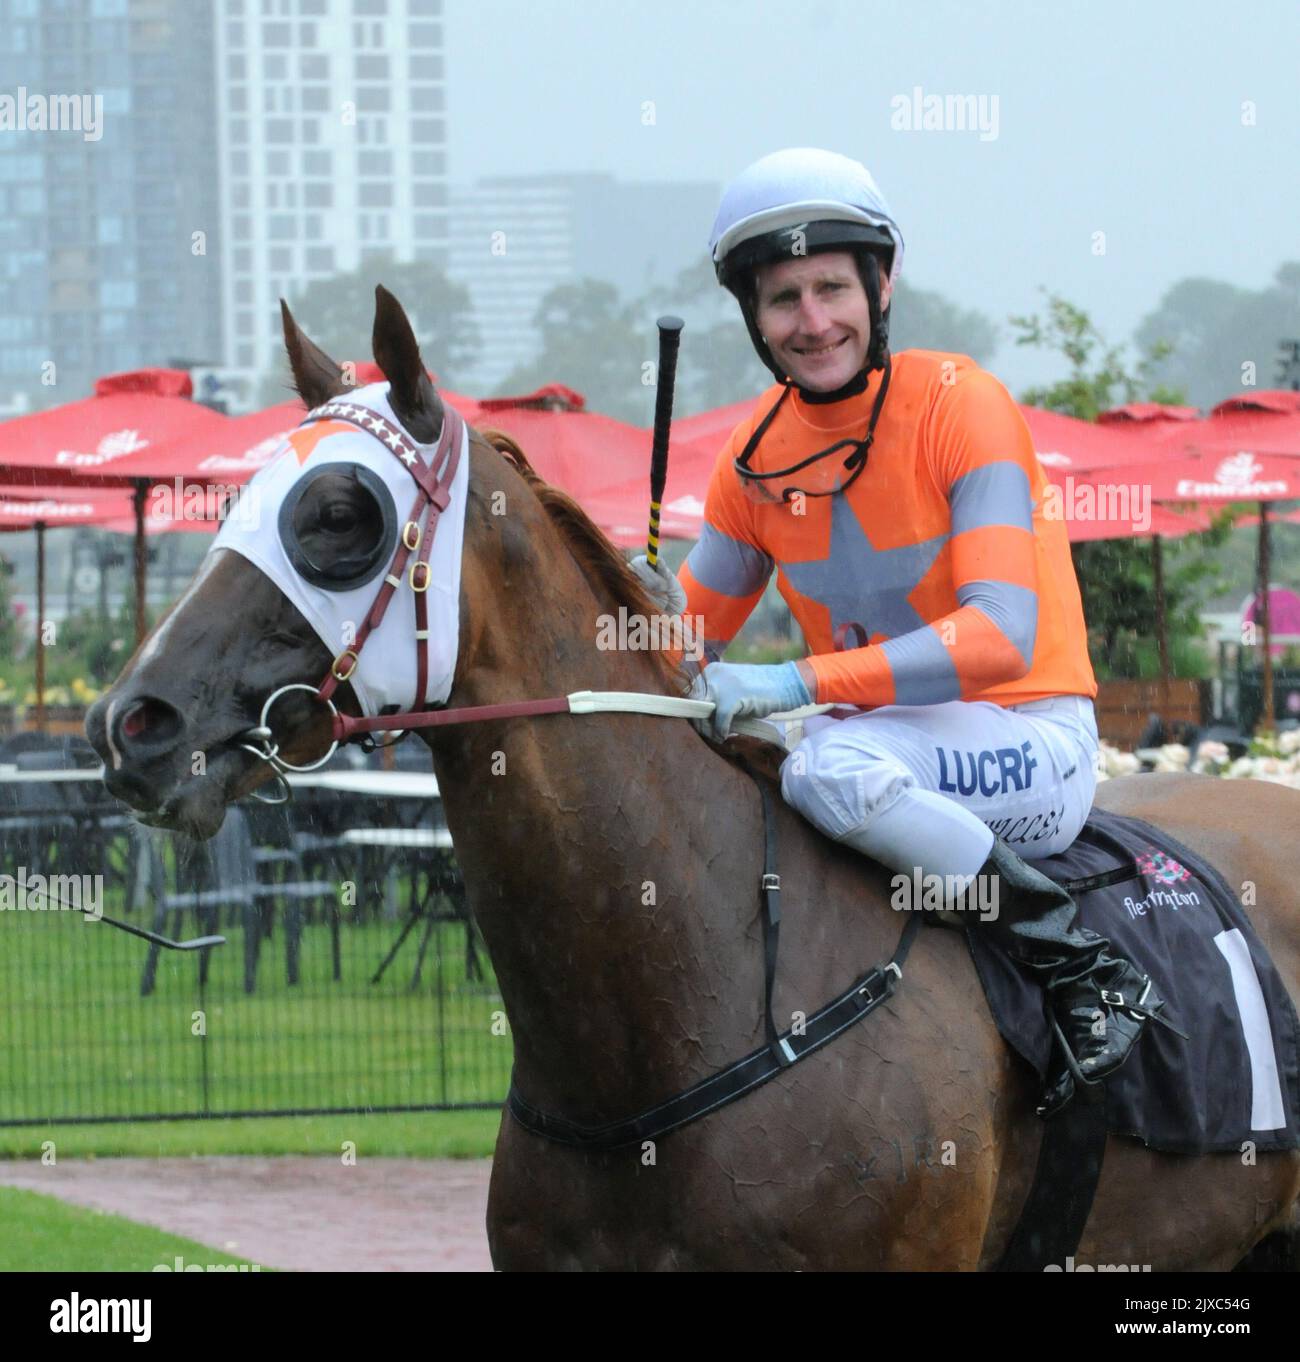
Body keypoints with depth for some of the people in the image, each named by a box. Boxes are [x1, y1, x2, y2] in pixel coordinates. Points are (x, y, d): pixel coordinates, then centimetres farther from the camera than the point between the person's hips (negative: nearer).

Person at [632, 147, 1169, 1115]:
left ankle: (1086, 974, -22)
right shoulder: (759, 452, 3)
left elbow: (1000, 638, -26)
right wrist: (654, 608, -16)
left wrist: (800, 685, -34)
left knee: (829, 769, -35)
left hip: (1032, 747, -6)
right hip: (877, 736, 6)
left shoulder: (959, 405, -15)